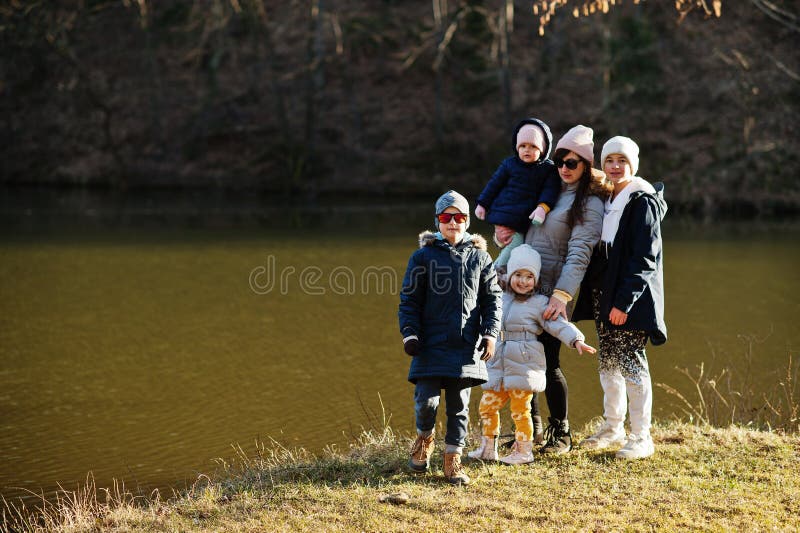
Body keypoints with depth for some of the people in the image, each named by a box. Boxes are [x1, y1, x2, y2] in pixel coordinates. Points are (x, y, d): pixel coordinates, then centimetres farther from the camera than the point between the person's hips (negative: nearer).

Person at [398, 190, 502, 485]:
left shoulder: (479, 256, 7)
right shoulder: (424, 256, 3)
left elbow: (492, 297, 10)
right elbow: (409, 298, 4)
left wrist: (490, 333, 0)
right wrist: (409, 334, -5)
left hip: (467, 346, 1)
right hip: (431, 344, -1)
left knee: (459, 405, 5)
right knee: (427, 400, -7)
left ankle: (453, 460, 15)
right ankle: (425, 437, 24)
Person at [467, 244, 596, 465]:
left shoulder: (539, 304, -5)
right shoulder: (499, 300, 13)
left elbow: (558, 325, -15)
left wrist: (576, 340, -28)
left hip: (524, 366, -6)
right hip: (497, 366, 6)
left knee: (520, 409, -1)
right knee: (487, 405, 8)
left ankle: (524, 451, 12)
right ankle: (488, 448, 22)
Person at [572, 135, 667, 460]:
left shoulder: (643, 202, -11)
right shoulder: (606, 200, 13)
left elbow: (643, 258, -17)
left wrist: (624, 302, -21)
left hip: (630, 300, -8)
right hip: (605, 296, 8)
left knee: (630, 363, -6)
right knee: (607, 363, 14)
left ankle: (641, 437, 2)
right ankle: (613, 427, 26)